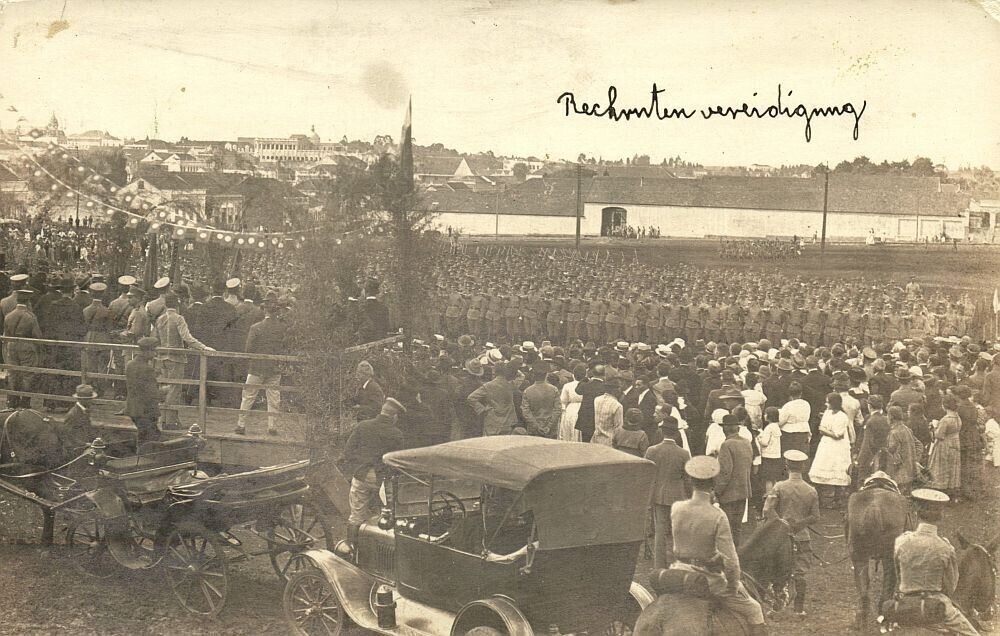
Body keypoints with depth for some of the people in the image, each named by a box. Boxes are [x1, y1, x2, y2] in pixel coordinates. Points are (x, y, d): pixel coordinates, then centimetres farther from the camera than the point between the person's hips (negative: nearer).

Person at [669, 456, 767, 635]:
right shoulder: (718, 517, -21)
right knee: (754, 611, 12)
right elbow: (730, 561, -22)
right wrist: (732, 588, -6)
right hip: (709, 578, -4)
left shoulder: (676, 508, -9)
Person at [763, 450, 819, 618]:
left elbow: (767, 510, -17)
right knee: (800, 573, 8)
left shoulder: (779, 487, -9)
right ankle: (799, 608, 13)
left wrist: (782, 522, -7)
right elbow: (815, 517, 0)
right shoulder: (811, 491, -2)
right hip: (802, 537, 1)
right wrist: (798, 523, 4)